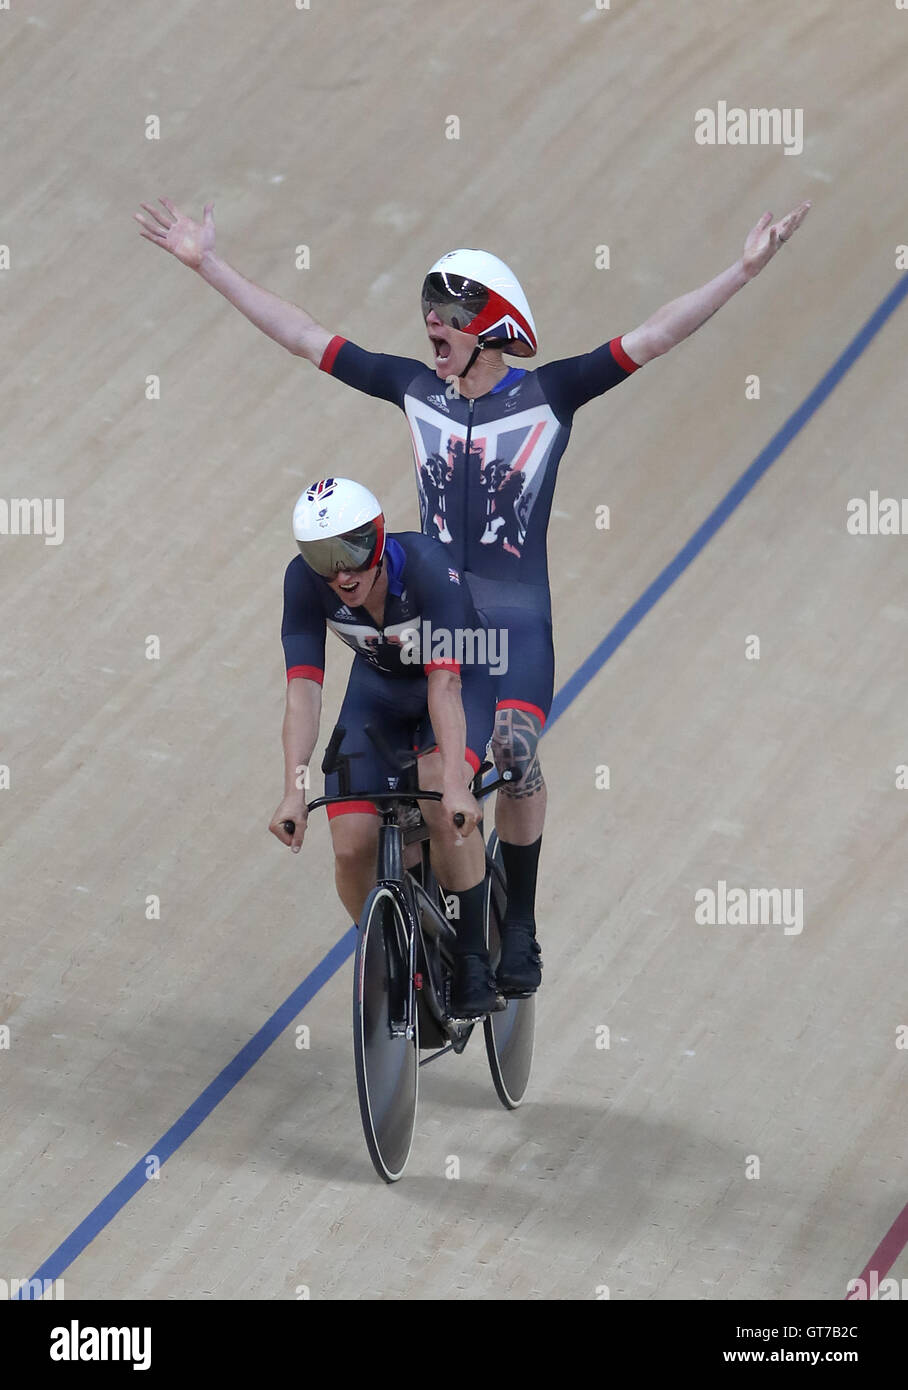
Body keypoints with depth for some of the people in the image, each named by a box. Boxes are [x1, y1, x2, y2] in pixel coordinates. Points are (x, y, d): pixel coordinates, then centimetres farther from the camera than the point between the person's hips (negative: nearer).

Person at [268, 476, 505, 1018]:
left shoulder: (426, 565, -36)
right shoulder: (305, 581, -26)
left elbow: (445, 684, -41)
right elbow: (304, 688, -29)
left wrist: (454, 786, -51)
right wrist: (294, 790, -40)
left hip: (462, 676, -4)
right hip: (379, 685, 4)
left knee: (444, 807, -31)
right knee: (352, 848, -12)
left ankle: (475, 963, -16)